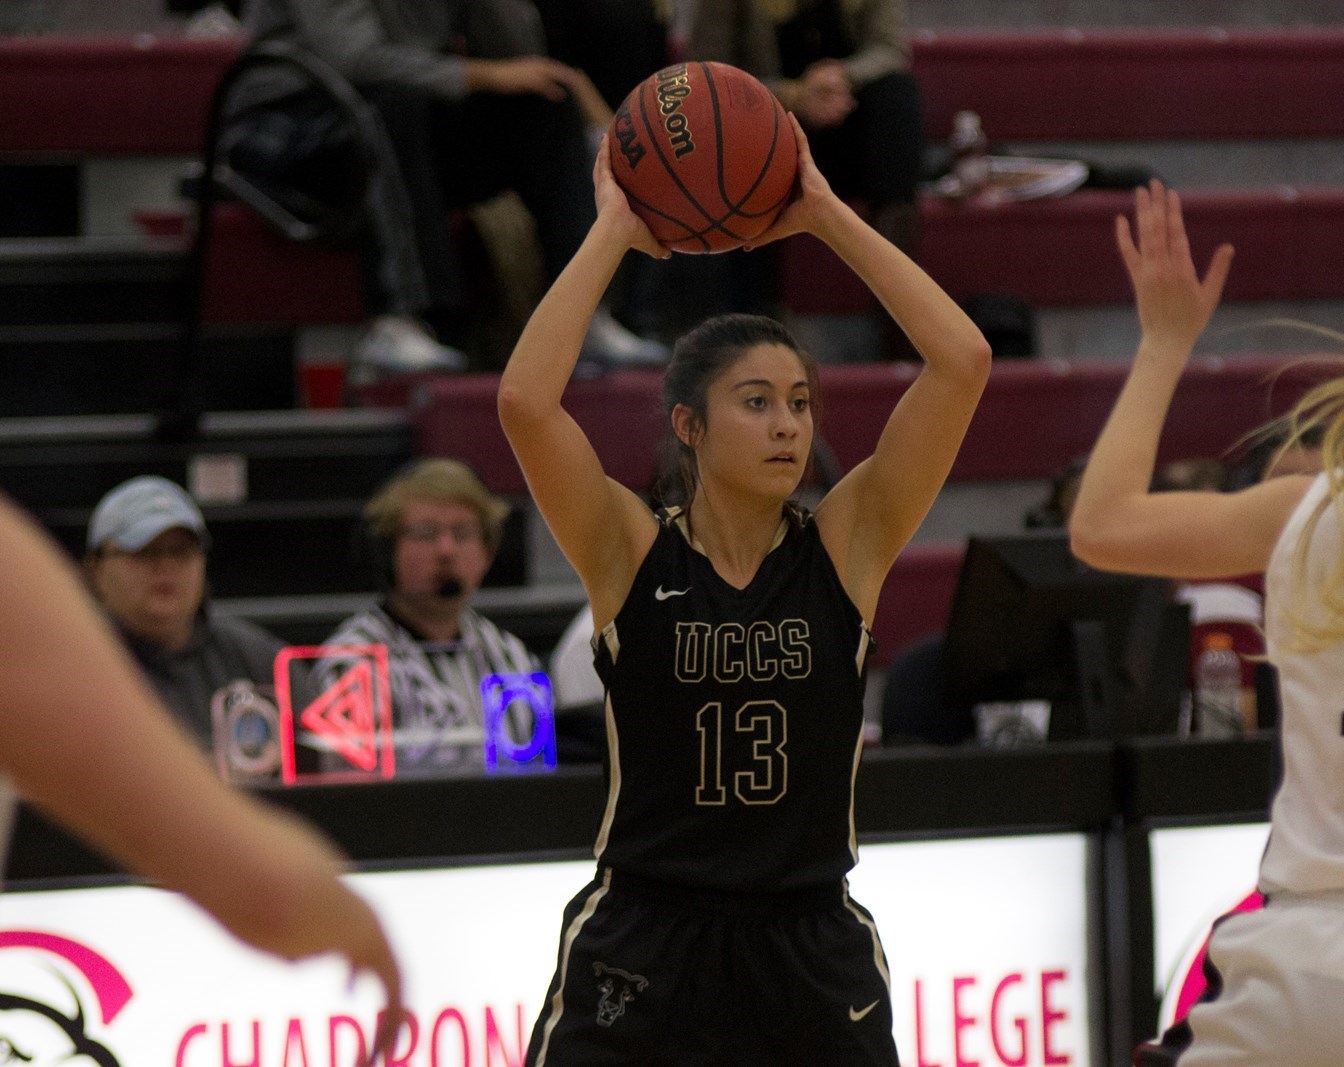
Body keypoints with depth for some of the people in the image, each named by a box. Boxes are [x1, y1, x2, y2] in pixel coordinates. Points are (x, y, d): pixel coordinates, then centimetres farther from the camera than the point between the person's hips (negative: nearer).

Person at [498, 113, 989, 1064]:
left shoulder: (846, 546, 0)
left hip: (810, 952, 2)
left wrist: (828, 217, -7)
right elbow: (526, 401, -20)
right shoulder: (630, 550, -4)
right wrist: (612, 234, -12)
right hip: (641, 954, -2)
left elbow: (963, 363, -8)